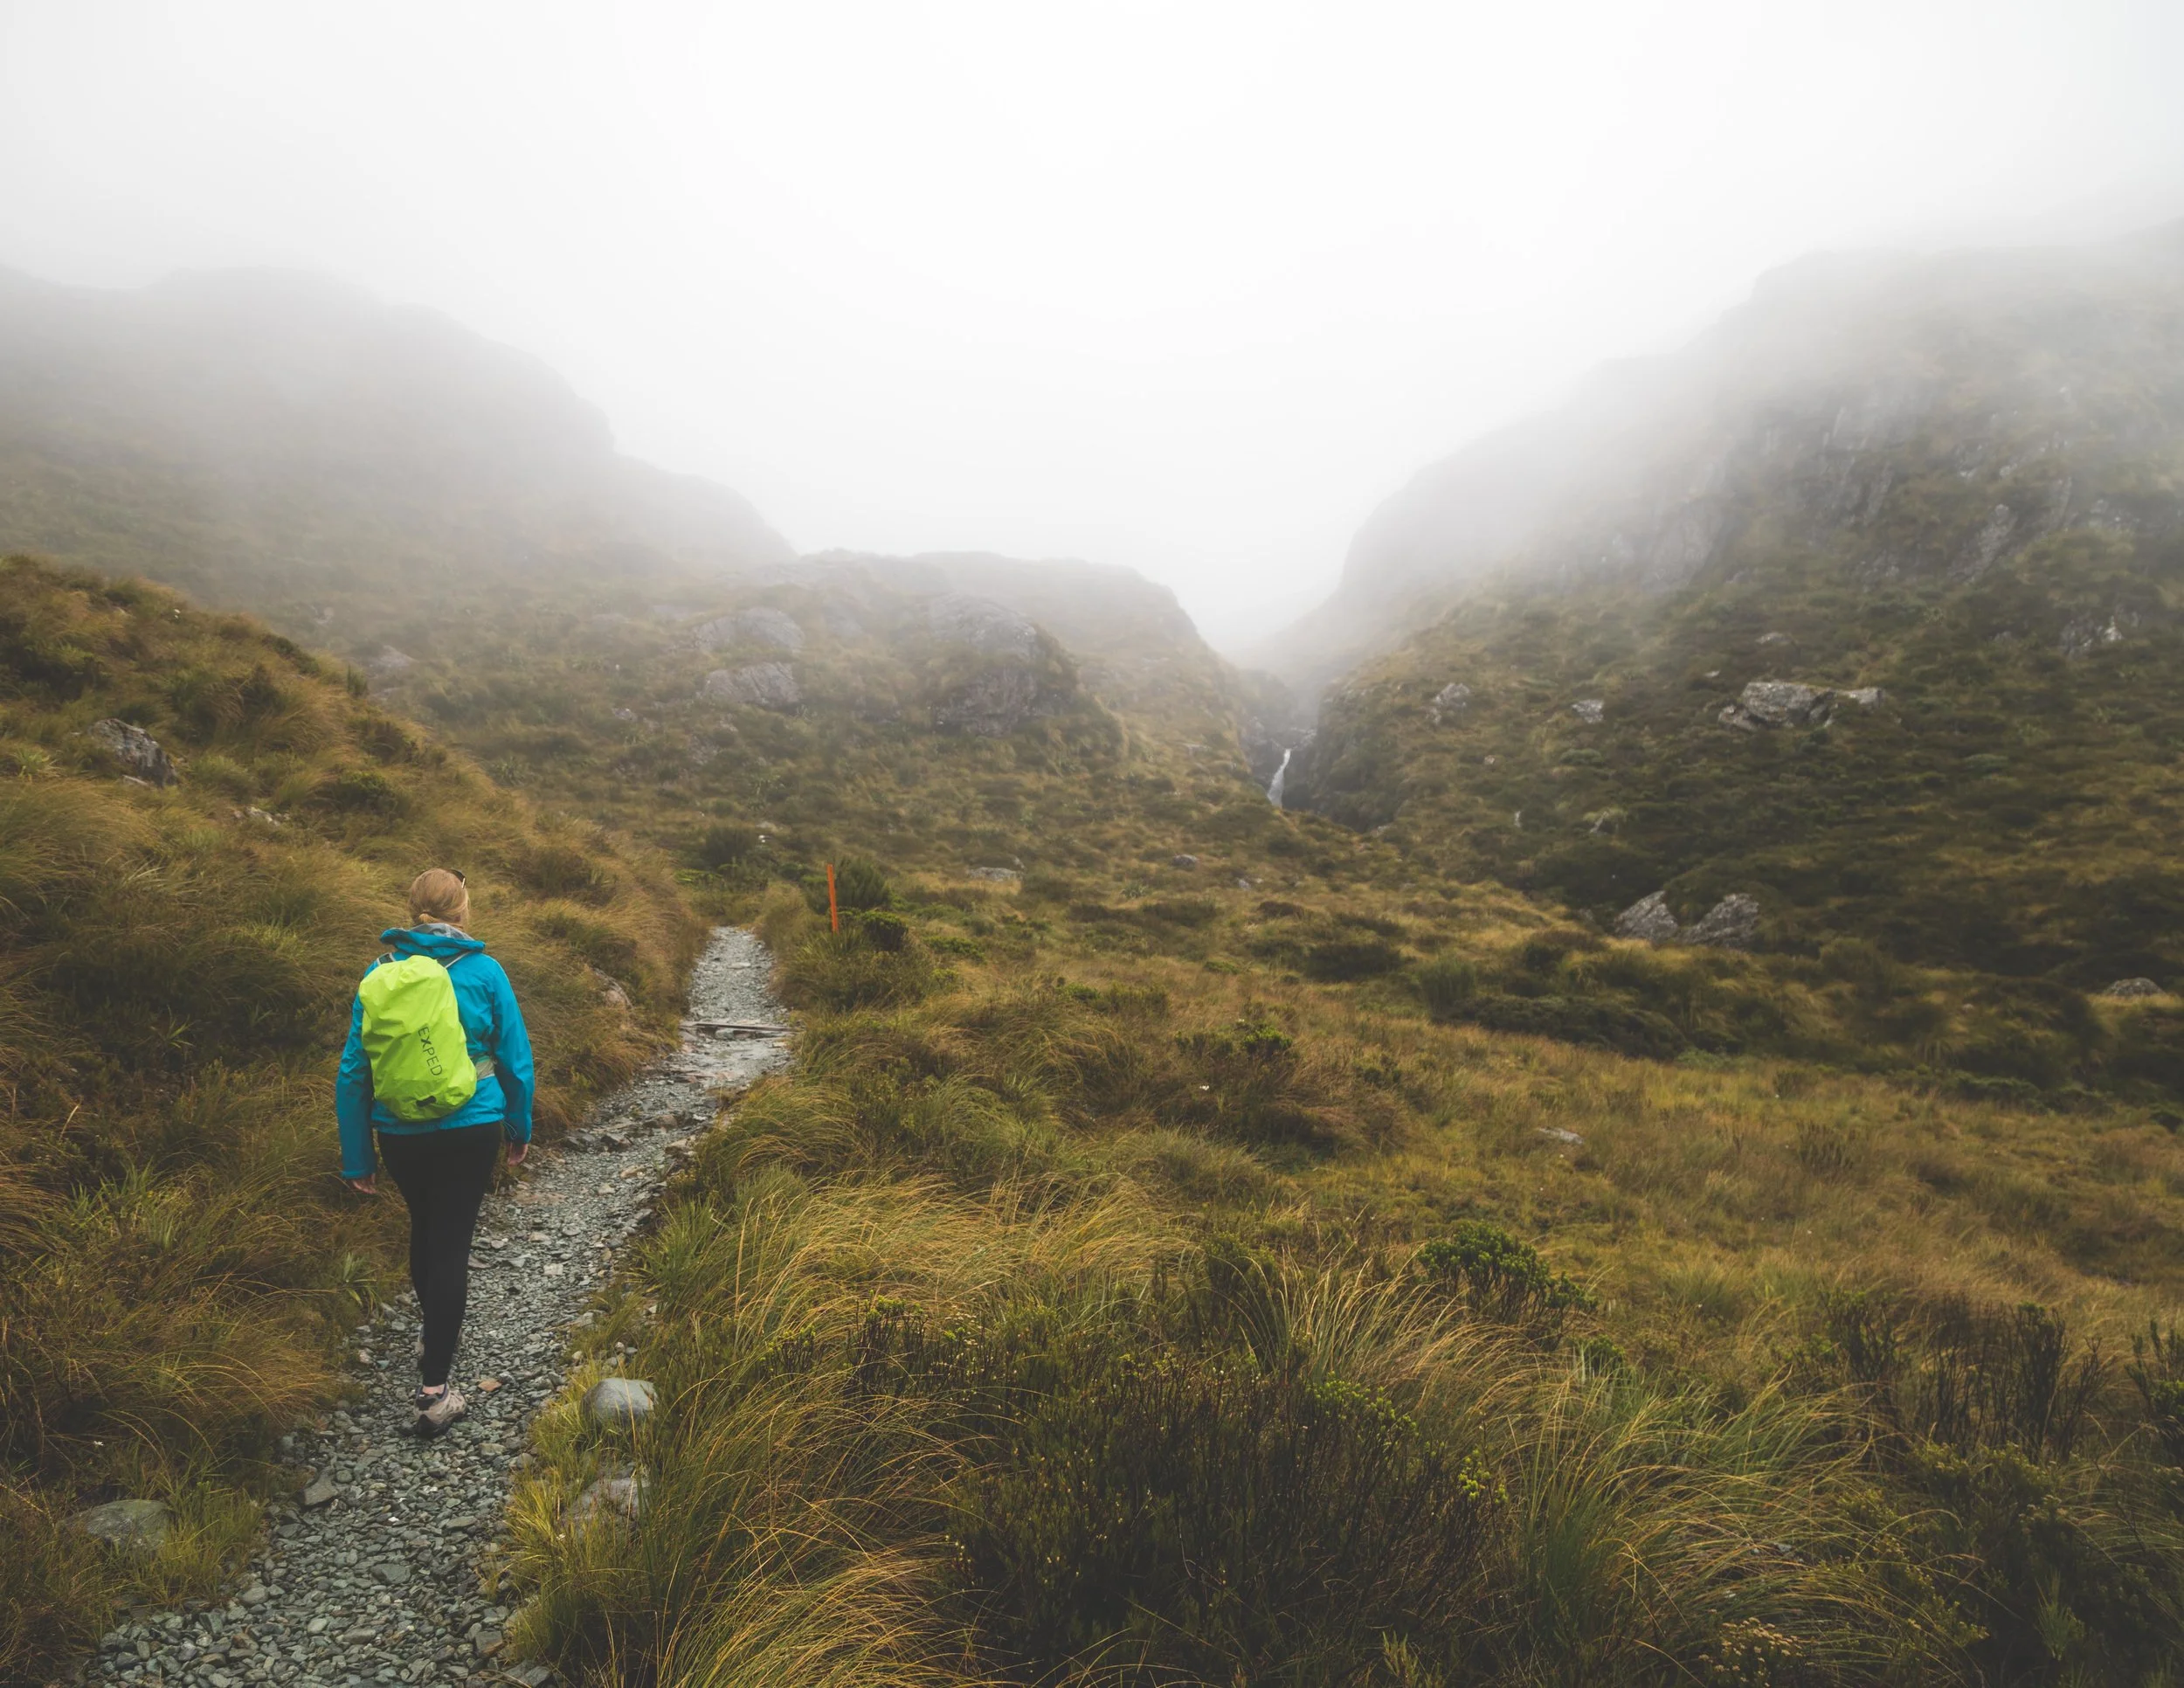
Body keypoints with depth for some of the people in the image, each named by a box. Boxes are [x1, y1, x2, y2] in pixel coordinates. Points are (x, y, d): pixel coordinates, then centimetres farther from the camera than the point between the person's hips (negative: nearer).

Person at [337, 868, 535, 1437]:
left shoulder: (379, 974, -1)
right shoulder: (483, 971, -8)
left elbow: (353, 1069, 0)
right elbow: (515, 1058, -2)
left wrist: (357, 1159, 7)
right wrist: (520, 1128, 13)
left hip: (400, 1133, 3)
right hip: (471, 1129, -3)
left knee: (424, 1227, 25)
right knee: (451, 1240, 2)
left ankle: (437, 1334, 45)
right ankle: (434, 1386, 0)